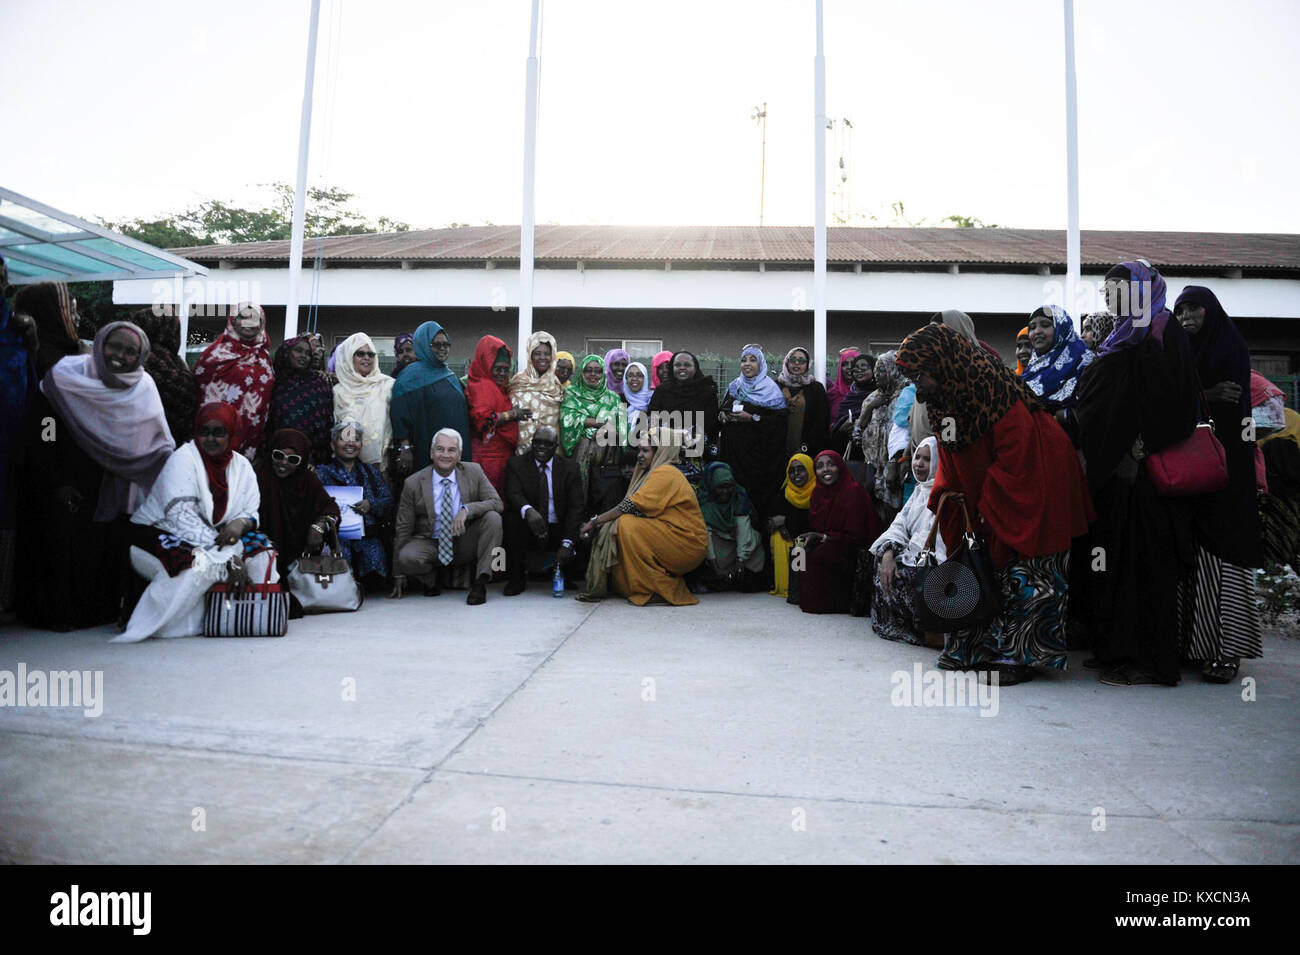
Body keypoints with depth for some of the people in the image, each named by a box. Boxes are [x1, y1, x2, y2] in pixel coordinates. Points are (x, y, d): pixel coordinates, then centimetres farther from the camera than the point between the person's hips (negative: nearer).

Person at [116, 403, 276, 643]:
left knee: (262, 550, -14)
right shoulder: (183, 460, -16)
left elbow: (251, 513, 6)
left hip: (211, 538, 6)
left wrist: (239, 523, -22)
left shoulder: (241, 466, 4)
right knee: (201, 564, -35)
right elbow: (183, 519, -25)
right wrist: (230, 559, -31)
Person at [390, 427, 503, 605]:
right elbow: (403, 528, -2)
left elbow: (497, 503, -9)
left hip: (466, 544, 1)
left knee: (493, 517, -24)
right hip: (431, 543, -1)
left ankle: (480, 582, -19)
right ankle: (431, 581, 3)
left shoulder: (473, 472, -4)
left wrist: (467, 509, -30)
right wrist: (399, 576, -3)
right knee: (407, 556, -31)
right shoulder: (413, 483, -7)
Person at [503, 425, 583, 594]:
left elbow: (575, 507, -9)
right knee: (513, 517, -30)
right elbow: (513, 494, -16)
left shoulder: (570, 468, 1)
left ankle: (564, 576, 9)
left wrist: (566, 543, -23)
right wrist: (528, 510, -42)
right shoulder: (516, 464, 1)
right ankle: (516, 578, -12)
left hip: (558, 530, 0)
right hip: (528, 530, 0)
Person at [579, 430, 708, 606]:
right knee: (610, 527, -1)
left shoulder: (665, 473, -13)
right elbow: (636, 509, 8)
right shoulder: (651, 473, 17)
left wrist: (595, 521, -15)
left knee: (627, 525, -22)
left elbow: (632, 506, -20)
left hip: (688, 544, -9)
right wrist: (597, 525, -5)